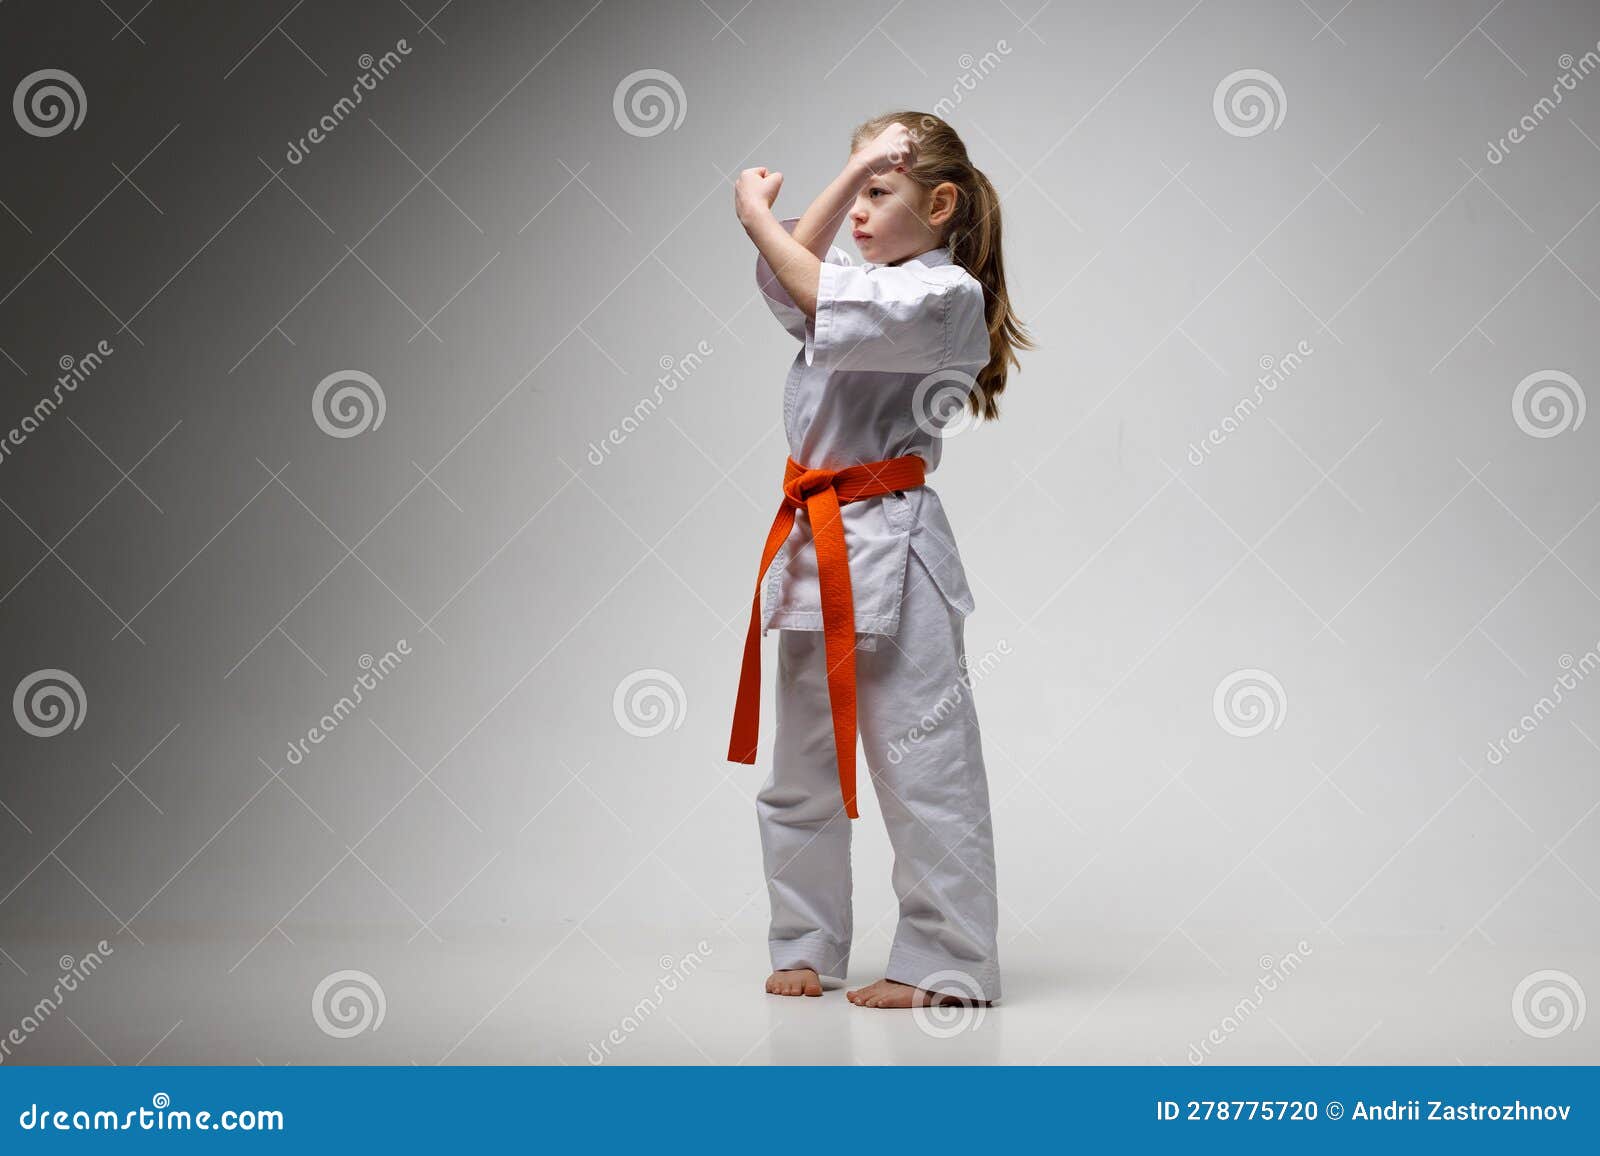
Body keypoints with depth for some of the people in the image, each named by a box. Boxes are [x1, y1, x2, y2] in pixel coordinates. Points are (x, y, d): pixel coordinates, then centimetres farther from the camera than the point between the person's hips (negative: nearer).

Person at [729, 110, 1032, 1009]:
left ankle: (945, 963, 6)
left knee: (923, 766, -4)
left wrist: (758, 218, -12)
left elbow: (836, 309, -22)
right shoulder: (871, 280, 18)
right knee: (801, 770, 14)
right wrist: (852, 173, -5)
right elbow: (793, 291, -1)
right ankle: (807, 947, 26)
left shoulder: (948, 295, -8)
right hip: (816, 547, 9)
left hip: (893, 550, -9)